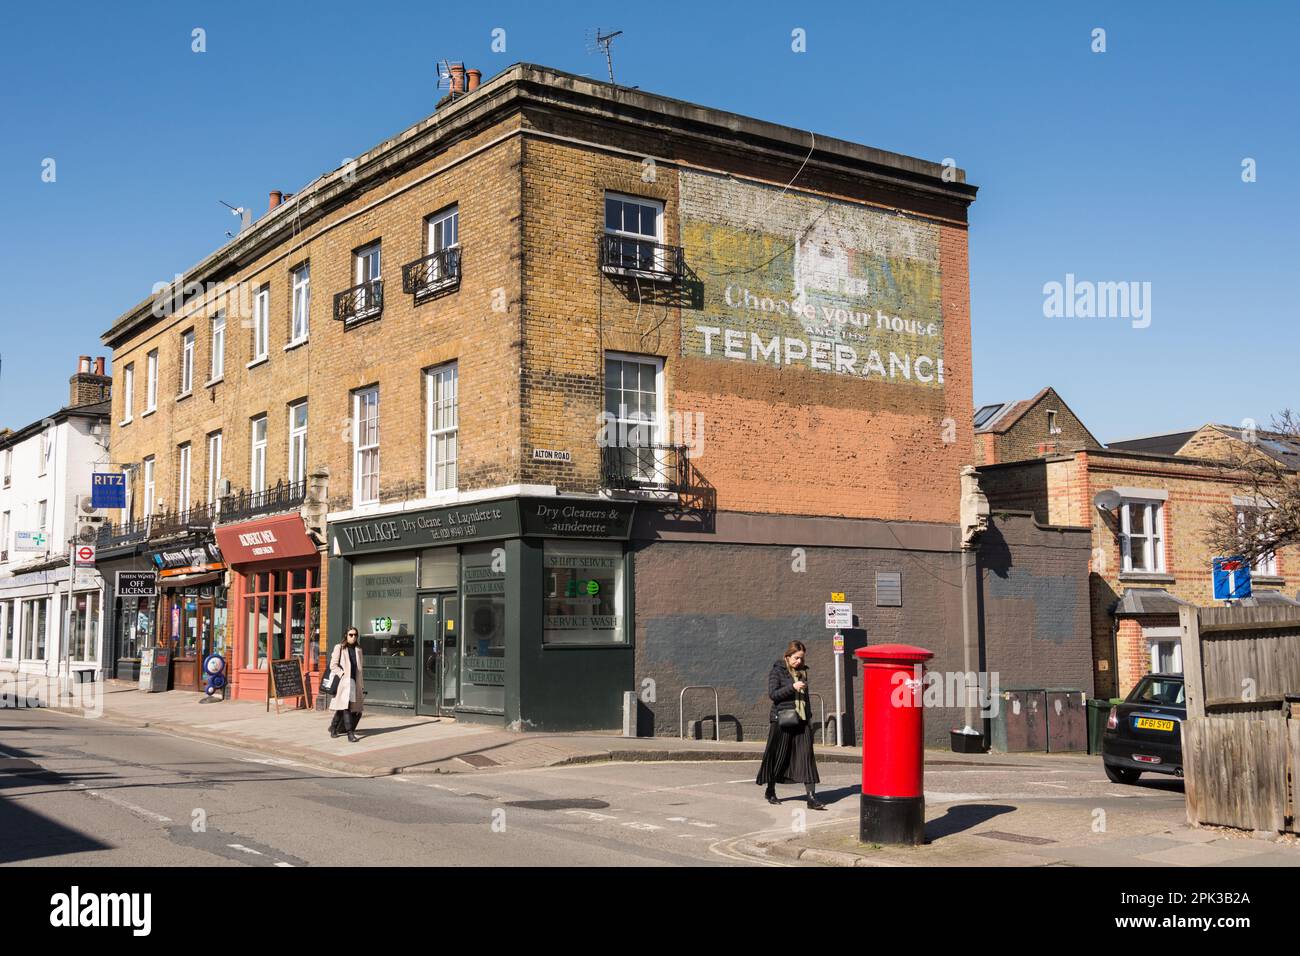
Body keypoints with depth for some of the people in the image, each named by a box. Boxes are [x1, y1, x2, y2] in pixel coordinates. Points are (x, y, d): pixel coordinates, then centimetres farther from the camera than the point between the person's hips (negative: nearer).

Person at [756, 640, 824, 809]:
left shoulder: (803, 671, 13)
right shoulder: (777, 670, -4)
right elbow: (772, 694, -13)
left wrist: (809, 717, 18)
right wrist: (792, 687, -21)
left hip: (801, 720, 5)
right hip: (783, 719, -5)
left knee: (807, 756, -5)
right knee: (779, 756, 5)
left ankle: (812, 798, -8)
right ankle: (770, 791, 25)